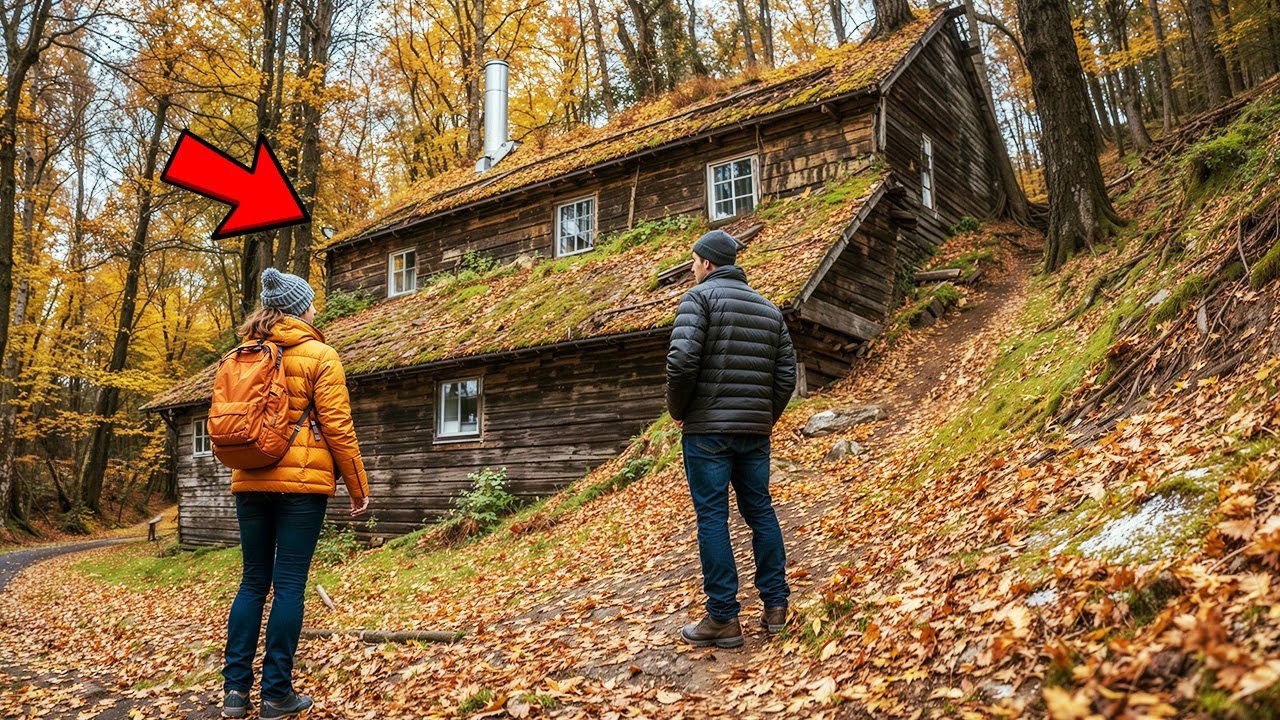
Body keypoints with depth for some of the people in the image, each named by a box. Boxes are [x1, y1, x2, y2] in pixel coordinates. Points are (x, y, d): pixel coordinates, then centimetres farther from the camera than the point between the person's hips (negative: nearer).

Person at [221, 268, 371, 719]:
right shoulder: (319, 356, -5)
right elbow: (337, 427, -8)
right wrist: (358, 486, -2)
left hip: (251, 480, 5)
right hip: (301, 480, -5)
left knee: (253, 581, 12)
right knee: (289, 584, 0)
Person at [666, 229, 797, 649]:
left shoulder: (700, 296, -5)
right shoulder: (769, 309, 15)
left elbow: (682, 360, -18)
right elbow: (786, 374, 9)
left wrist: (677, 410, -4)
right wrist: (767, 417, 18)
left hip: (707, 429, -6)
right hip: (755, 431, 6)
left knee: (712, 518, -1)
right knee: (761, 512, 14)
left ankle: (723, 619, 3)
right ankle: (776, 607, 18)